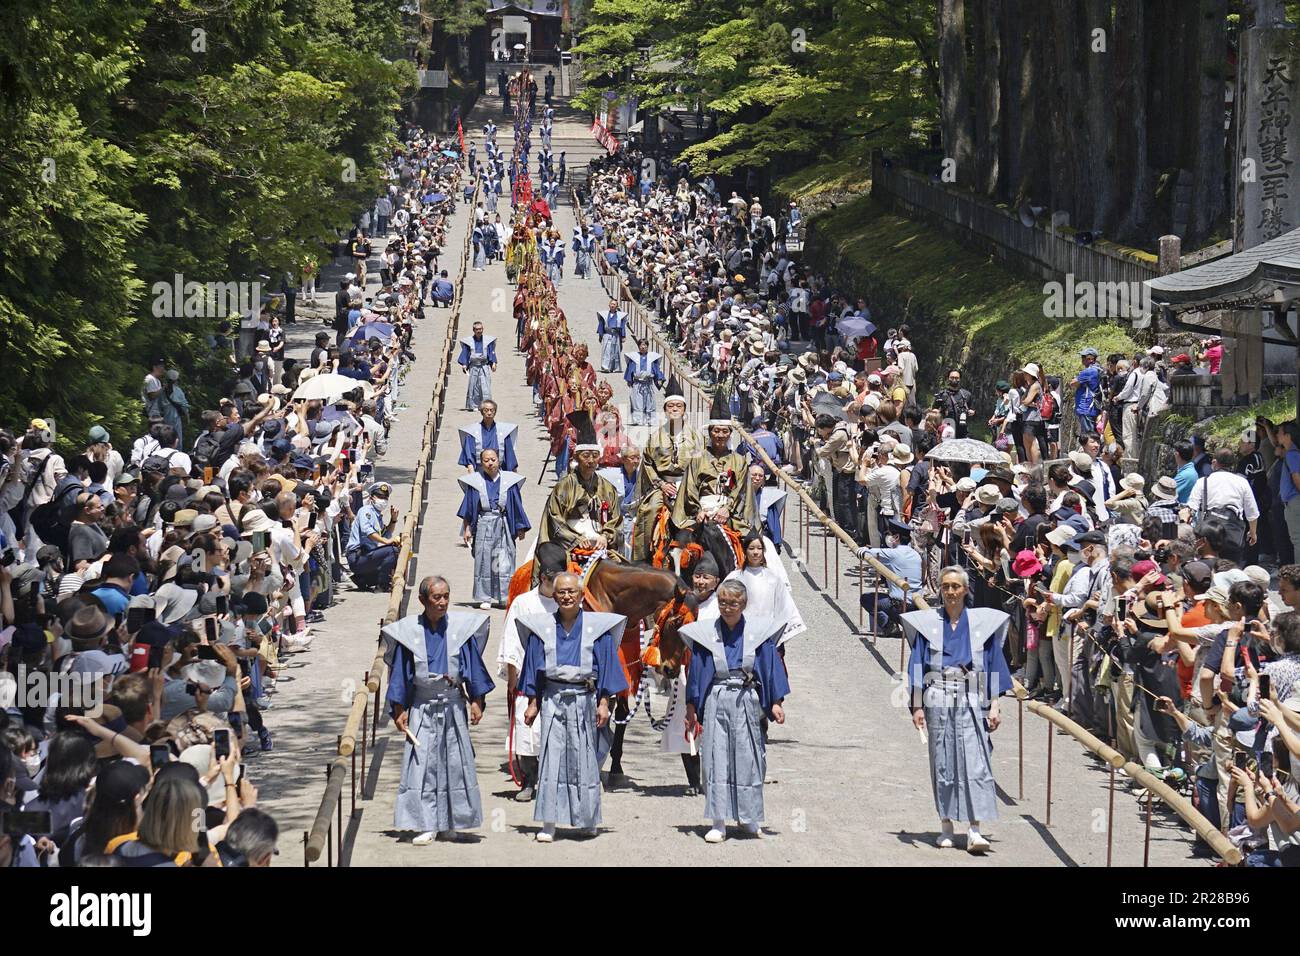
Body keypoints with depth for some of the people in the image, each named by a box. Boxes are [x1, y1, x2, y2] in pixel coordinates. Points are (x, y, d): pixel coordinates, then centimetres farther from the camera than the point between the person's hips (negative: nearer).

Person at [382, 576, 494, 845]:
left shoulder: (461, 627, -1)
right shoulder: (408, 631, -2)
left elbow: (473, 666, 5)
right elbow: (401, 673, 3)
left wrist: (476, 701, 1)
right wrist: (399, 709, -1)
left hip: (453, 705, 1)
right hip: (422, 708, -1)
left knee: (455, 764, 5)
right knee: (422, 766, -5)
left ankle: (451, 822, 17)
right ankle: (427, 826, -3)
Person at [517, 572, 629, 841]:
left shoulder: (597, 627, 2)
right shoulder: (542, 628, 6)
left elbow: (606, 666, 3)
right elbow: (534, 667, 10)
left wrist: (604, 702, -3)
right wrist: (533, 703, 6)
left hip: (584, 700, -1)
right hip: (552, 700, 1)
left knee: (585, 761, 4)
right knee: (551, 759, -5)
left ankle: (587, 819, 17)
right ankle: (549, 823, -5)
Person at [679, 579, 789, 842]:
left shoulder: (759, 632, 2)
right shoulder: (706, 632, 4)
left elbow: (772, 667, 4)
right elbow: (696, 671, 7)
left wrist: (776, 703, -2)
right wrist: (691, 706, 3)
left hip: (746, 702, 0)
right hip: (716, 700, 0)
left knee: (748, 760, 3)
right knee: (715, 759, -3)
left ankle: (750, 818, 17)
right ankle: (718, 823, -2)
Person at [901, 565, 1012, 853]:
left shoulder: (982, 622, 6)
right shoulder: (927, 623, 6)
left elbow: (994, 664, 7)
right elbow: (918, 665, 6)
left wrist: (994, 706, 1)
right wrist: (917, 707, -1)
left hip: (971, 701, -1)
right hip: (938, 701, 1)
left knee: (975, 762, -10)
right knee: (942, 763, 3)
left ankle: (974, 829, -14)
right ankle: (946, 826, 11)